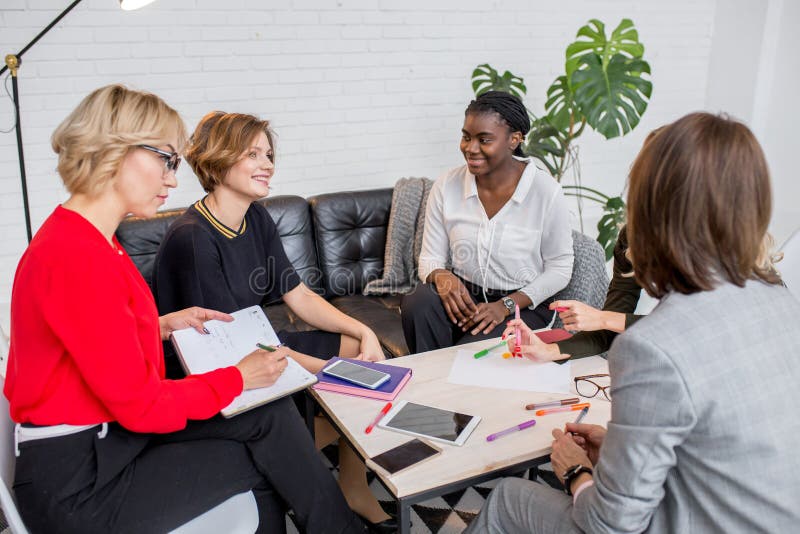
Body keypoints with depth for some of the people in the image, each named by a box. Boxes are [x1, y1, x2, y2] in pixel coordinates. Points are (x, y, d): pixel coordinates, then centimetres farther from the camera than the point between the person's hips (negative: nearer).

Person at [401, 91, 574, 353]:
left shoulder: (546, 191, -10)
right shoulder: (446, 186, -2)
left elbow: (559, 269, -4)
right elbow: (430, 258, 4)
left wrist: (506, 305, -15)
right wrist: (441, 277, -21)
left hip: (523, 306, -3)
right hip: (462, 298, 3)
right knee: (417, 304, -29)